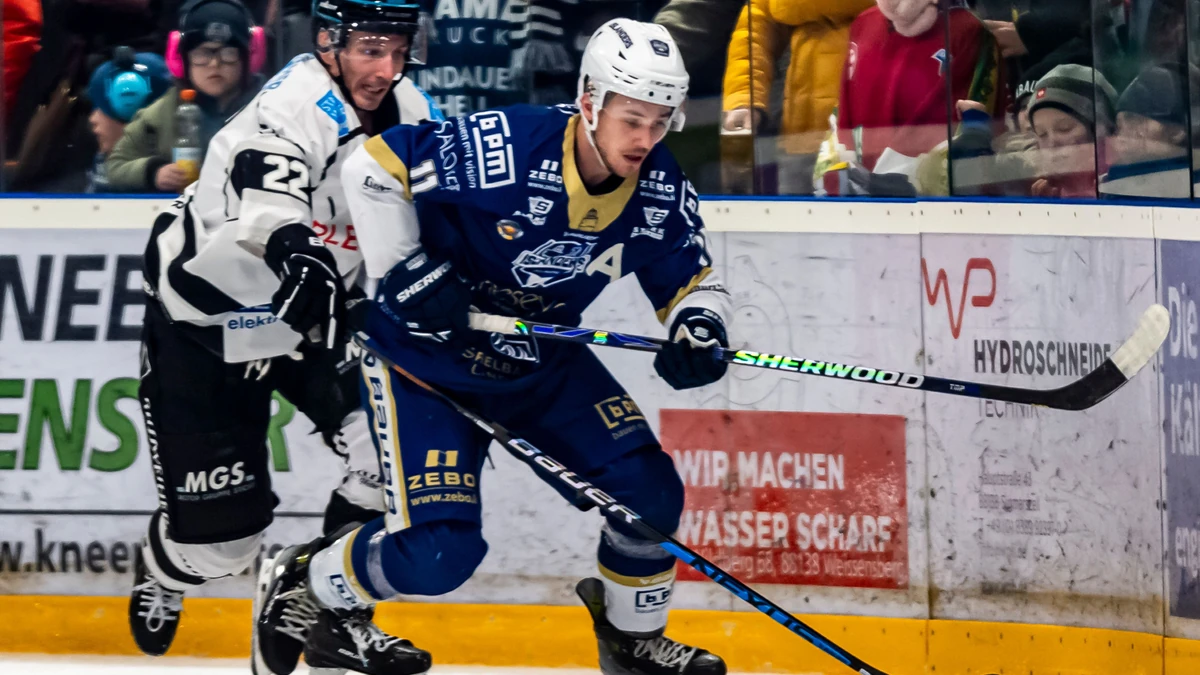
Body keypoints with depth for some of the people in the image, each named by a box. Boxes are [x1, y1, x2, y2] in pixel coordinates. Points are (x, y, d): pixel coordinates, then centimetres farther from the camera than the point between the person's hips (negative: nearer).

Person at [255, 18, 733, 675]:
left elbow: (693, 280, 2)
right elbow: (373, 165, -25)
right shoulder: (503, 148, -32)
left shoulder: (661, 189, -12)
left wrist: (699, 329, -20)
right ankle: (301, 584, 12)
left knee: (650, 492, -4)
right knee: (438, 553, -17)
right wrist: (404, 273, -24)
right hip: (425, 352, -6)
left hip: (542, 360, 6)